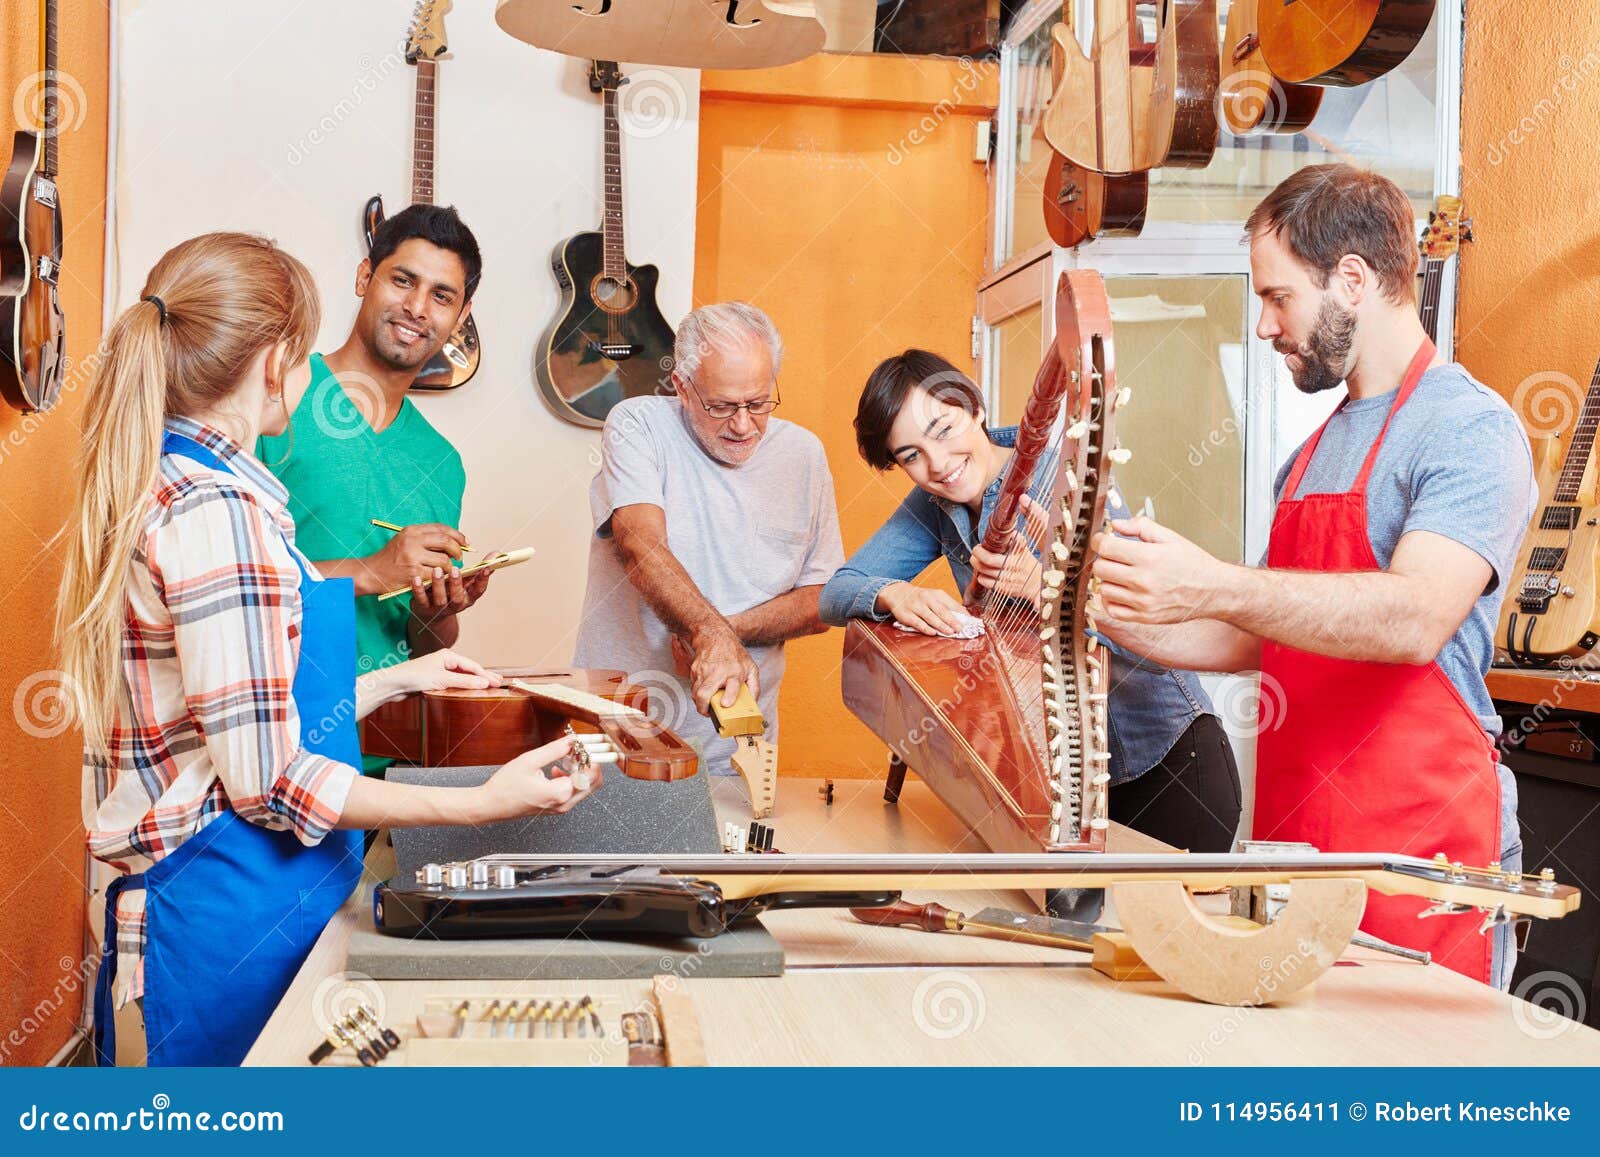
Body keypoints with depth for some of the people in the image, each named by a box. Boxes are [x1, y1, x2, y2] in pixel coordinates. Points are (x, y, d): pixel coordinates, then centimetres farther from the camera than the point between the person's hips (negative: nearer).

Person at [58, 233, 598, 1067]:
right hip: (235, 919, -10)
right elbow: (266, 781, -21)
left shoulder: (157, 489, 11)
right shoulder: (216, 510, -20)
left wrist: (398, 680, 21)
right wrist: (485, 803, -17)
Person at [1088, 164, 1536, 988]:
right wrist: (1108, 613, 11)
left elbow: (1418, 618, -26)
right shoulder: (1314, 452, 18)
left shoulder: (1469, 427, -9)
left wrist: (1213, 588, -36)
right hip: (1296, 842, 7)